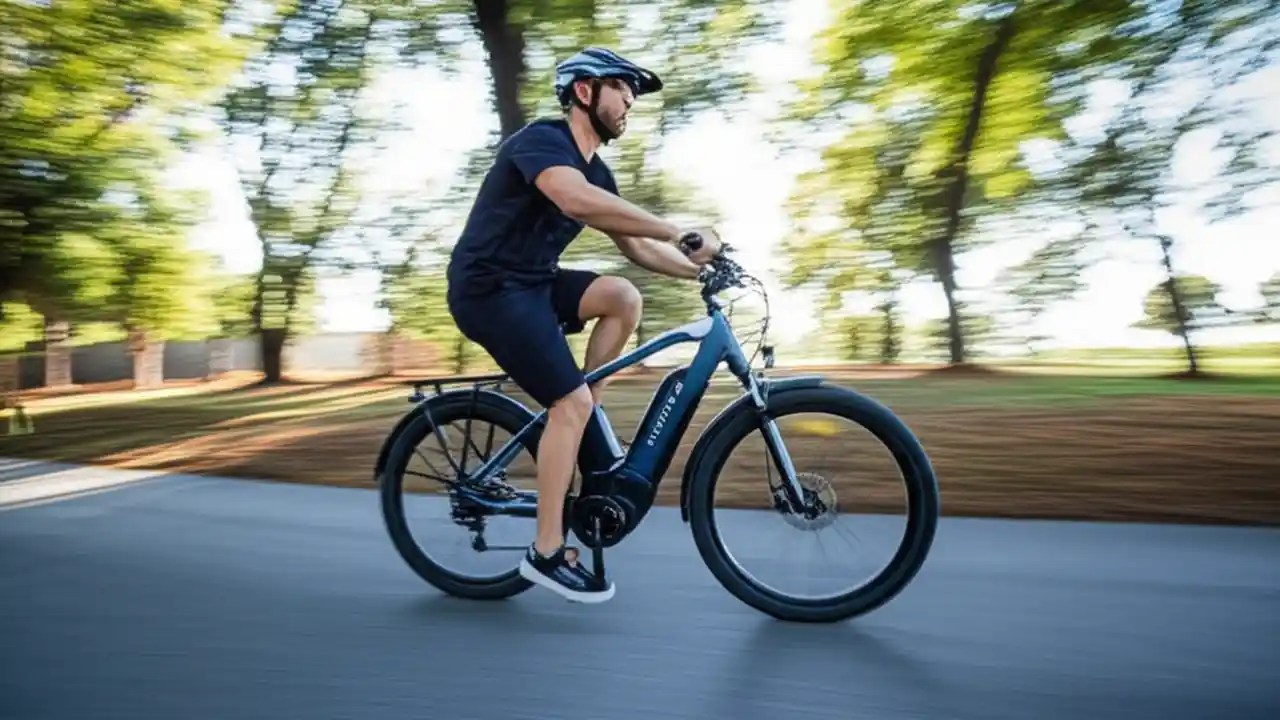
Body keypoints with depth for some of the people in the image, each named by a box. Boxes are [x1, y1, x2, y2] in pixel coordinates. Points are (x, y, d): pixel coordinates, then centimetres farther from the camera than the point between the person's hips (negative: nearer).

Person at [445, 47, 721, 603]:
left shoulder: (596, 171, 12)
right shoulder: (541, 139, -15)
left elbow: (636, 247, 11)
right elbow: (576, 200, -37)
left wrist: (700, 269, -2)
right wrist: (683, 234, -38)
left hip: (533, 284, 8)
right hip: (488, 289, -8)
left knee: (624, 297, -9)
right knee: (571, 402, -16)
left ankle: (577, 425, 2)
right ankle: (546, 553, -5)